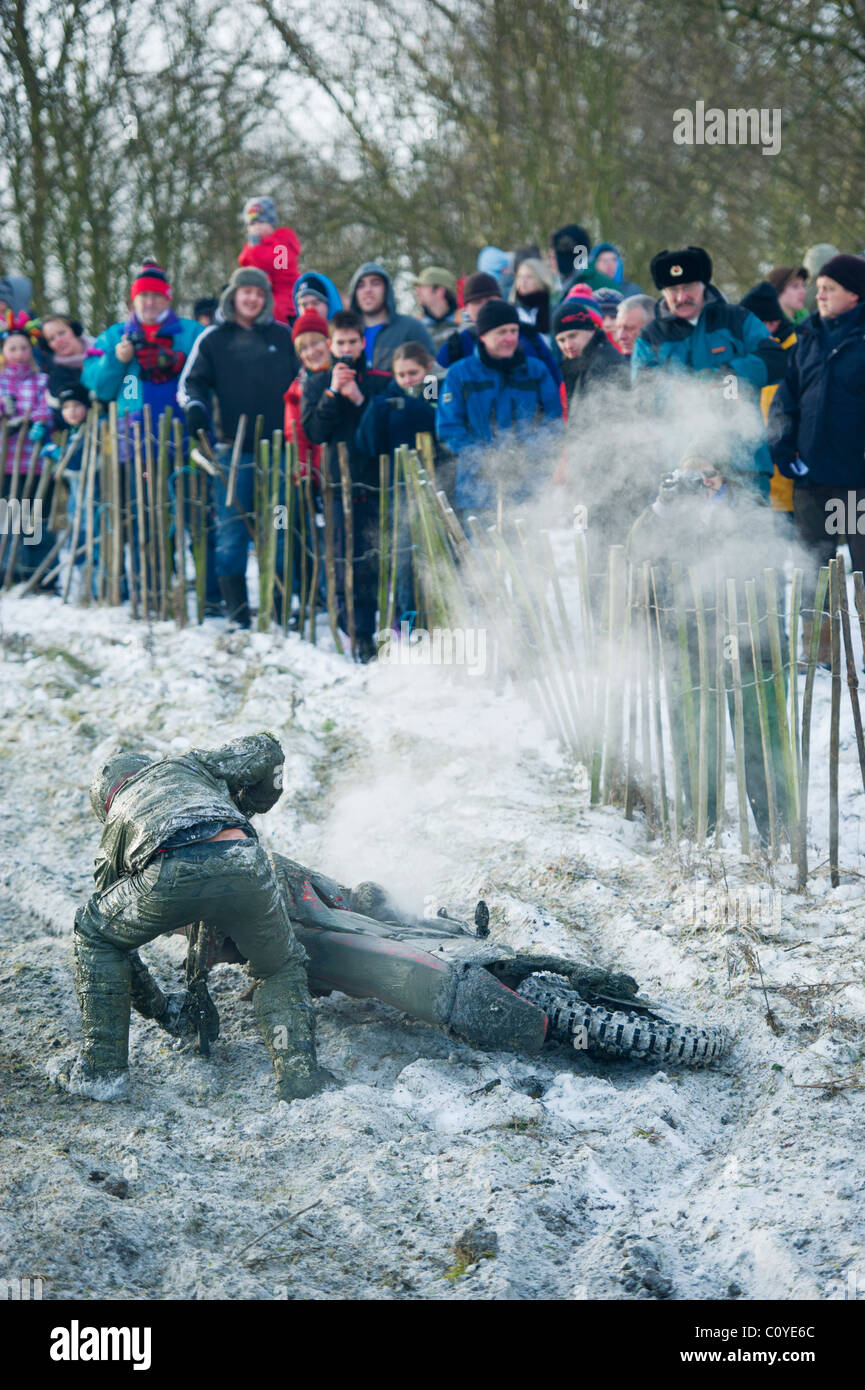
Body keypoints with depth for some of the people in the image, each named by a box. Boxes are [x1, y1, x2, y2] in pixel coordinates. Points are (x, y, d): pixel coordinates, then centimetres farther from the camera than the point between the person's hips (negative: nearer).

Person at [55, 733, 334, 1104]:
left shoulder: (113, 829, 39)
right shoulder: (184, 765, 40)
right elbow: (265, 749, 41)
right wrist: (245, 809, 59)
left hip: (170, 875, -1)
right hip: (242, 862, 1)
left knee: (93, 936, 29)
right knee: (280, 968, 28)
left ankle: (102, 1069, 28)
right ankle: (298, 1070, 10)